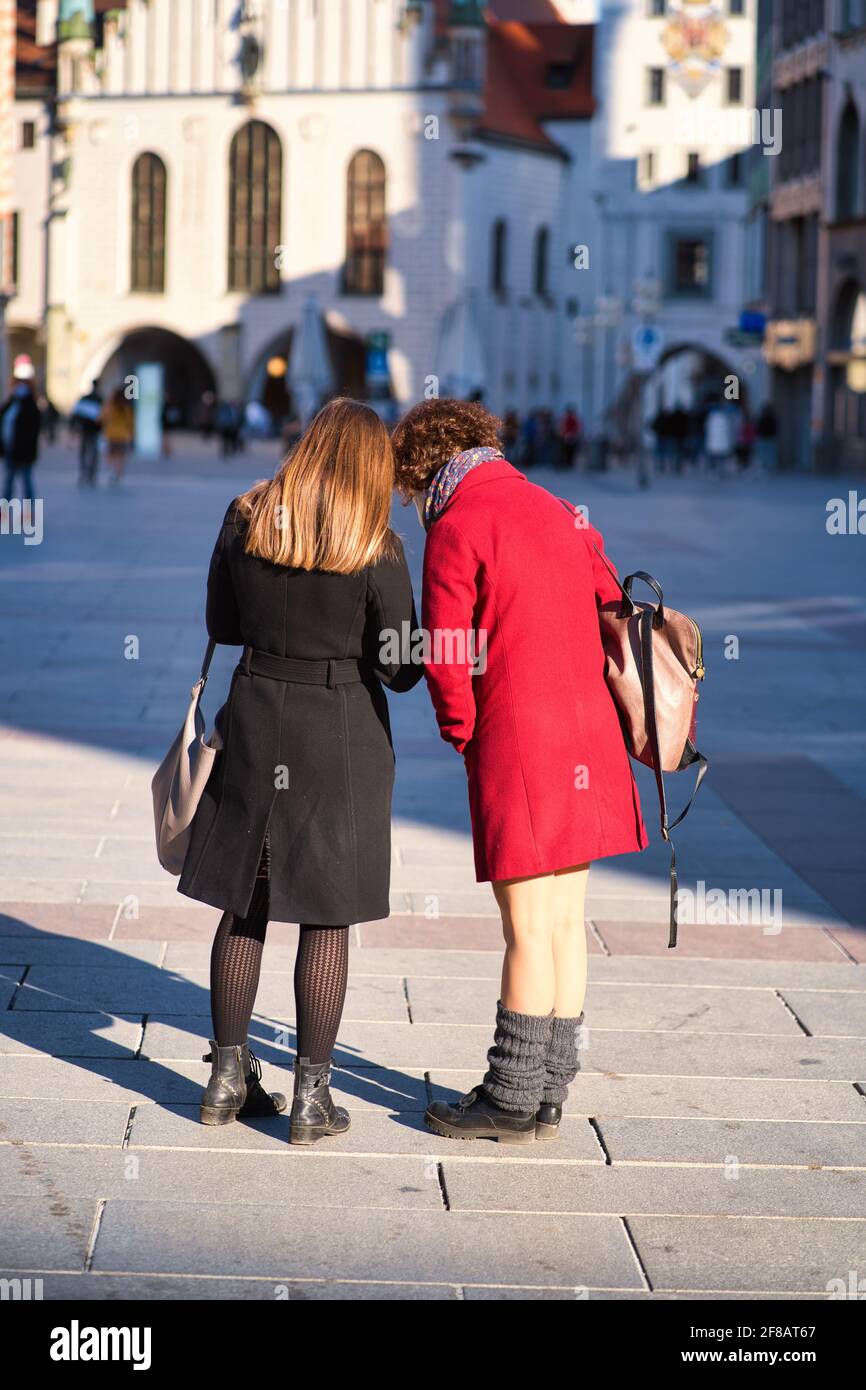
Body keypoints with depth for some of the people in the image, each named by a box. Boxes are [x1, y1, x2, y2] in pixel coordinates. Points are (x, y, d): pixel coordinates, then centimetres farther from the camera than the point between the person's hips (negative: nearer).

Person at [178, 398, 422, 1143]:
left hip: (255, 720, 4)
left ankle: (228, 1076, 20)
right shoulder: (377, 549, -12)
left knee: (244, 905, 13)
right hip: (342, 733, -3)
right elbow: (401, 667, -8)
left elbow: (222, 623, 9)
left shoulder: (245, 520, -2)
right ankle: (312, 1095, 7)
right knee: (327, 916, 4)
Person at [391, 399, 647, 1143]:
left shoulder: (458, 529, -9)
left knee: (528, 928, -2)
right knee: (565, 921, 11)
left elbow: (446, 658, -13)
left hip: (517, 746, -8)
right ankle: (548, 1094, 18)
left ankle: (513, 1100, 7)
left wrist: (463, 734, 4)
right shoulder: (557, 511, 13)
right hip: (587, 738, 8)